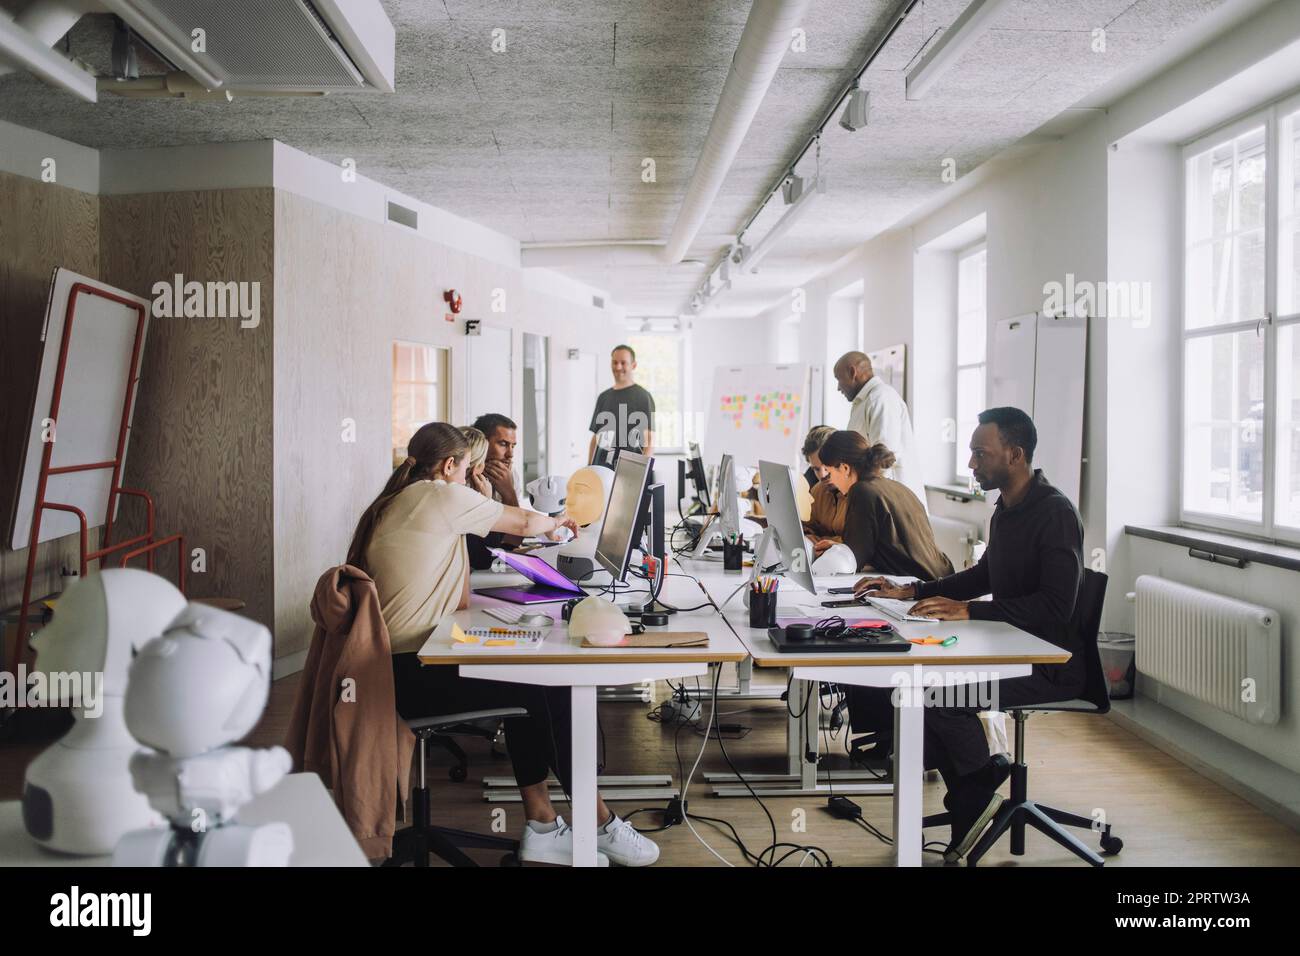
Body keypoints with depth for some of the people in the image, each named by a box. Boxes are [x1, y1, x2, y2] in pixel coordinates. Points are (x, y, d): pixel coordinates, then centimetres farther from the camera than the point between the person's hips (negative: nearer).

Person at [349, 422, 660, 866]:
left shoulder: (388, 506, 18)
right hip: (418, 676, -10)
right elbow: (525, 522, 3)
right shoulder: (440, 496, -10)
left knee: (527, 680, 15)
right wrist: (555, 522, 24)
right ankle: (599, 826, 11)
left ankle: (541, 825, 16)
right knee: (550, 686, -1)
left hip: (392, 668, 10)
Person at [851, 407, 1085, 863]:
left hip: (1051, 664, -9)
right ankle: (968, 808, 2)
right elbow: (985, 575, 23)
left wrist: (968, 610, -30)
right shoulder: (1006, 508, 11)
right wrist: (912, 592, 12)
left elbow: (1055, 605, -26)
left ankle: (978, 791, 2)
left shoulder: (1055, 514, -18)